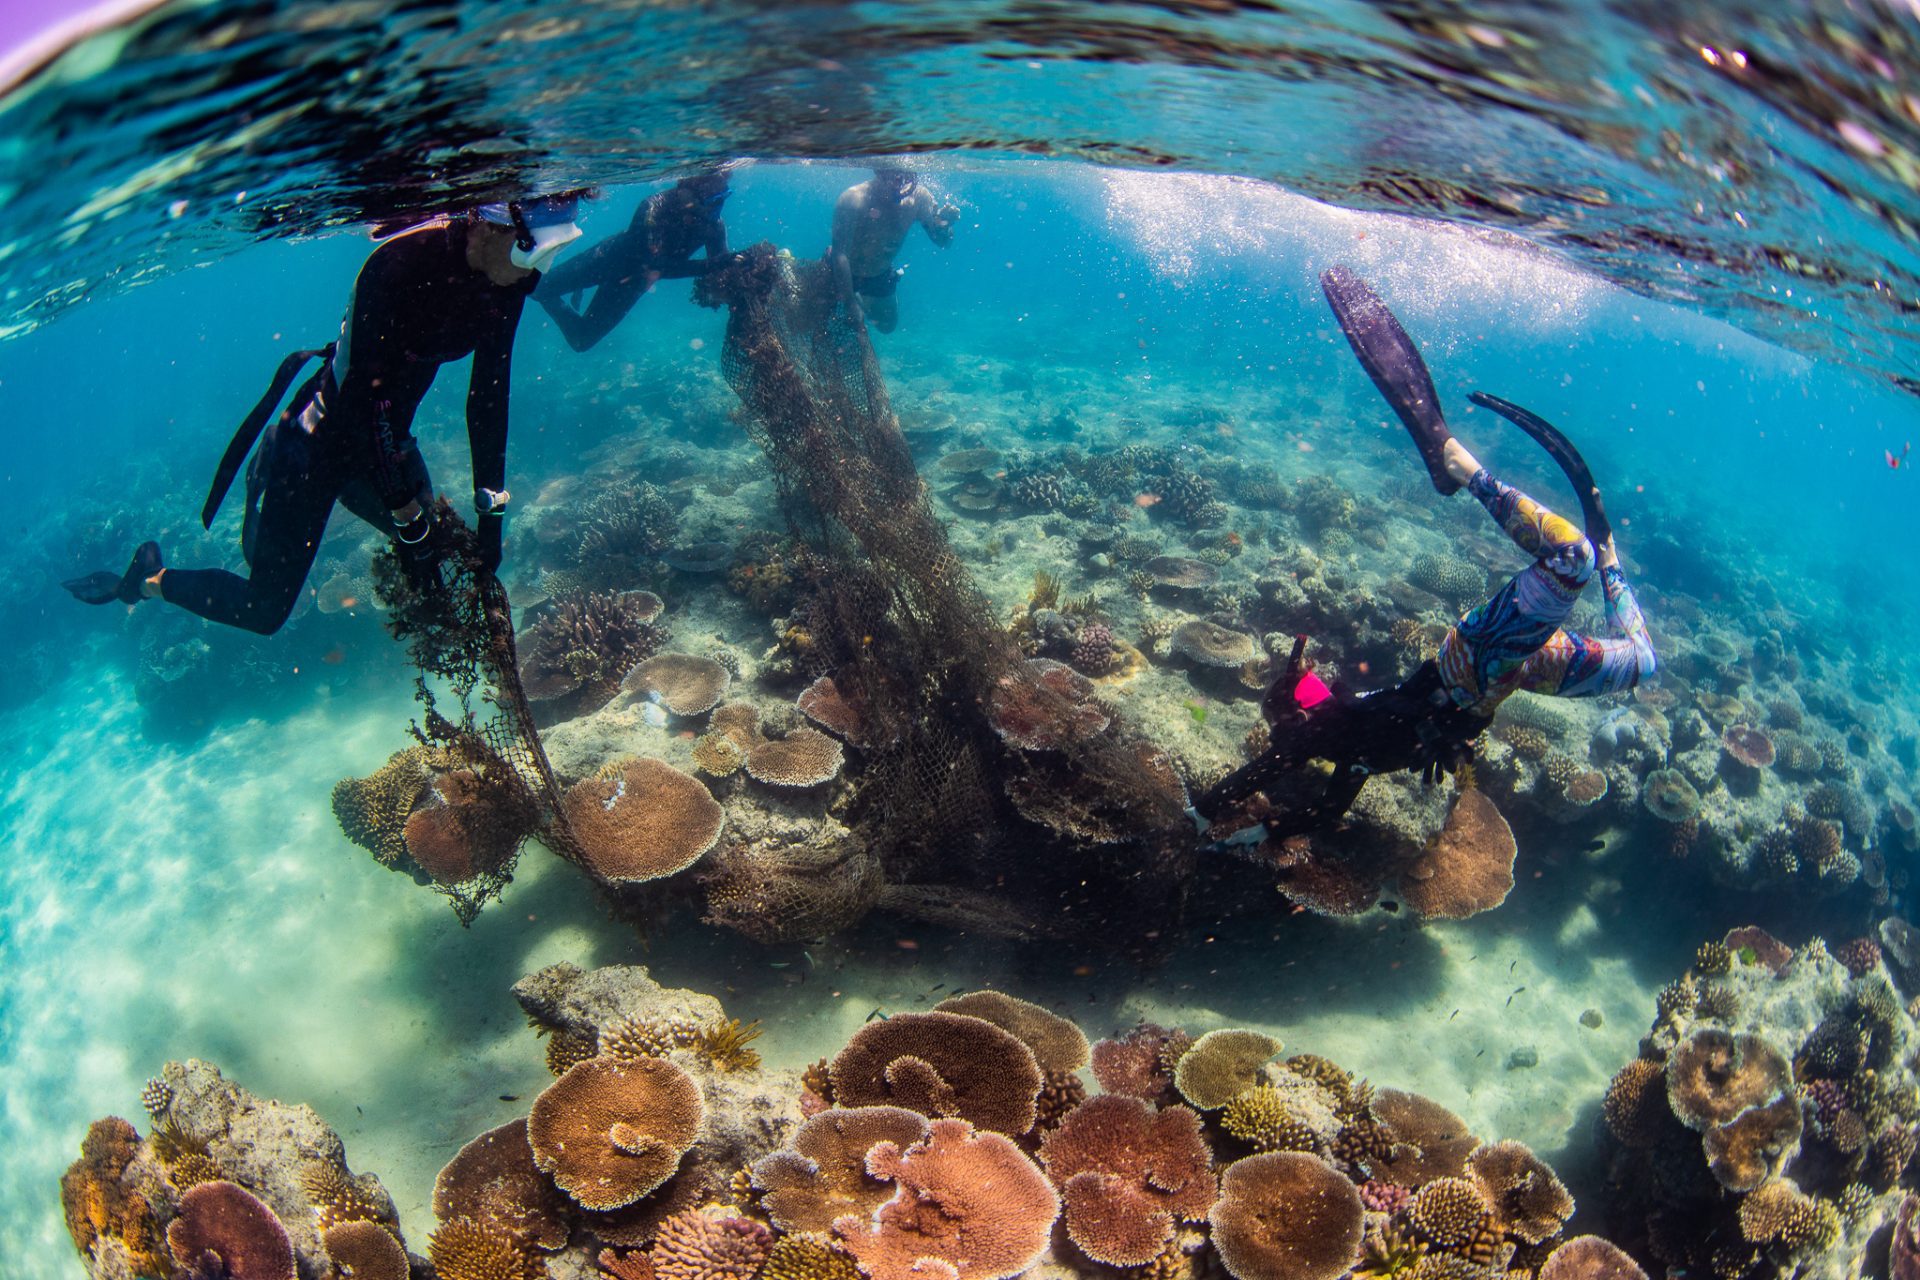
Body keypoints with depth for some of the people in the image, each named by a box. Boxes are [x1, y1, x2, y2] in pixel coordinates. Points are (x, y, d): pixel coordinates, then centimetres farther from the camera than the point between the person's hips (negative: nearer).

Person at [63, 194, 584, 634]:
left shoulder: (507, 280, -11)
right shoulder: (403, 265, -32)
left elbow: (488, 396, -3)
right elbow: (365, 396, -30)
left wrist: (491, 508, -4)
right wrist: (408, 517, -27)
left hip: (385, 442, 7)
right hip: (321, 440, -6)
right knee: (262, 611, -1)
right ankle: (148, 578, 28)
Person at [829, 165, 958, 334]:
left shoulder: (918, 197, -23)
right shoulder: (854, 199, -36)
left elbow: (942, 242, -14)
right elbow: (840, 254, -34)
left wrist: (944, 225, -40)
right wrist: (851, 303, -33)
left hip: (881, 275, 4)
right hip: (844, 273, -4)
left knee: (887, 325, 20)